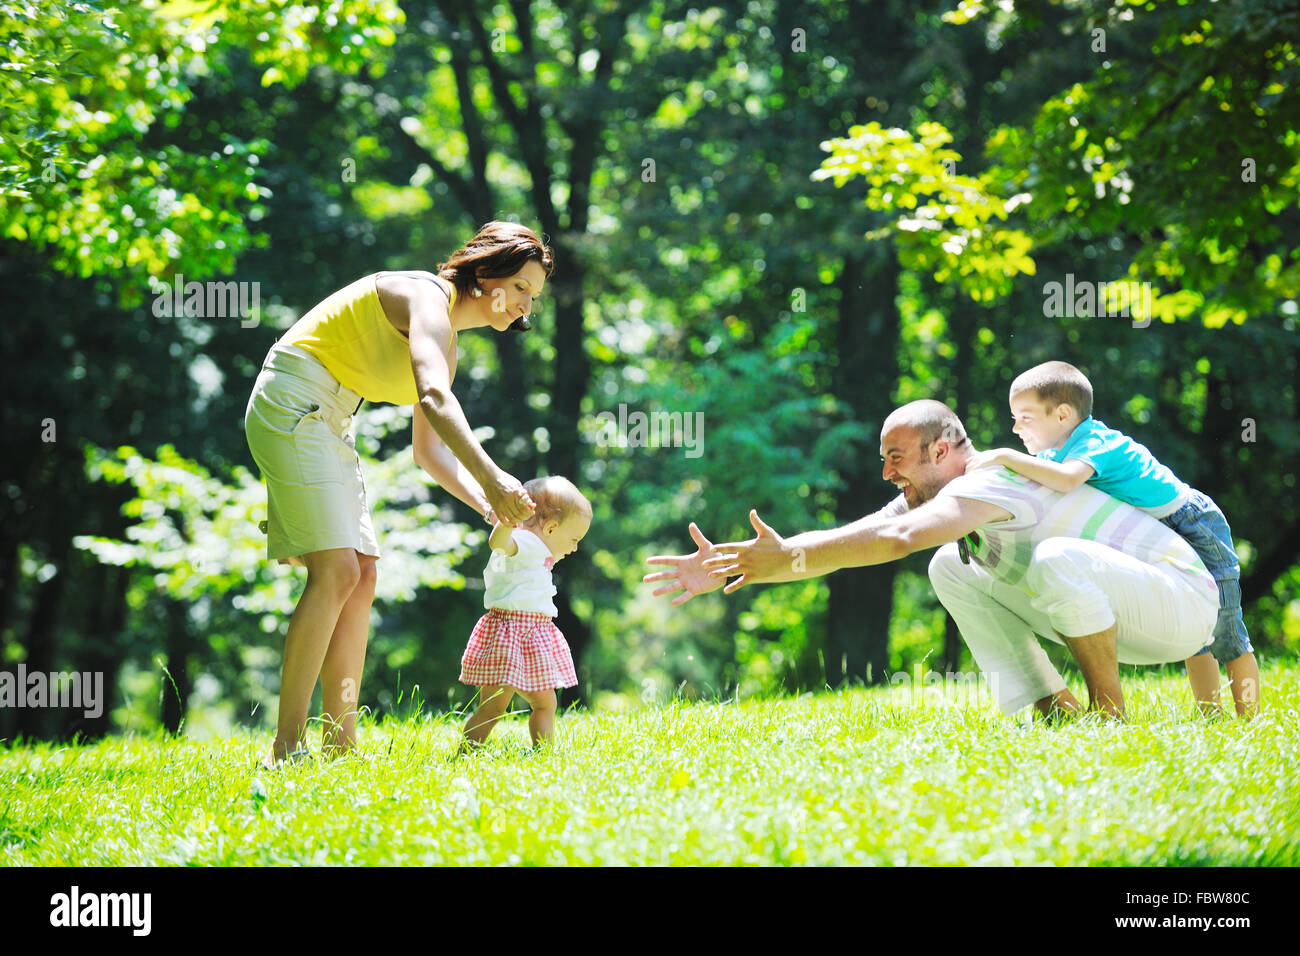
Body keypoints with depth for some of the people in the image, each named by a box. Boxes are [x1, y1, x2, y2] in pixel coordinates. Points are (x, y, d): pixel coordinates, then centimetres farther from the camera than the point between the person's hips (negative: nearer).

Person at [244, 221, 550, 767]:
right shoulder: (427, 297, -14)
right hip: (291, 403, -10)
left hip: (328, 423, 10)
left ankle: (339, 744, -1)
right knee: (335, 571, -18)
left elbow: (427, 448, 16)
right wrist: (489, 476, -42)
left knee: (361, 575, 2)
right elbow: (433, 396, -33)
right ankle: (287, 748, -20)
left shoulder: (447, 342, 16)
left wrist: (486, 505, 0)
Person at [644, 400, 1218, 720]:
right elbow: (840, 541, -2)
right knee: (952, 568, 4)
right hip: (1118, 623, 9)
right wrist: (729, 568, -10)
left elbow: (898, 539, -43)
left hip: (1183, 598, -9)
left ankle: (1110, 710, -18)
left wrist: (790, 557, -41)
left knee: (1057, 559, -38)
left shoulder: (989, 484, -26)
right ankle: (1055, 710, -1)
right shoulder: (929, 497, 3)